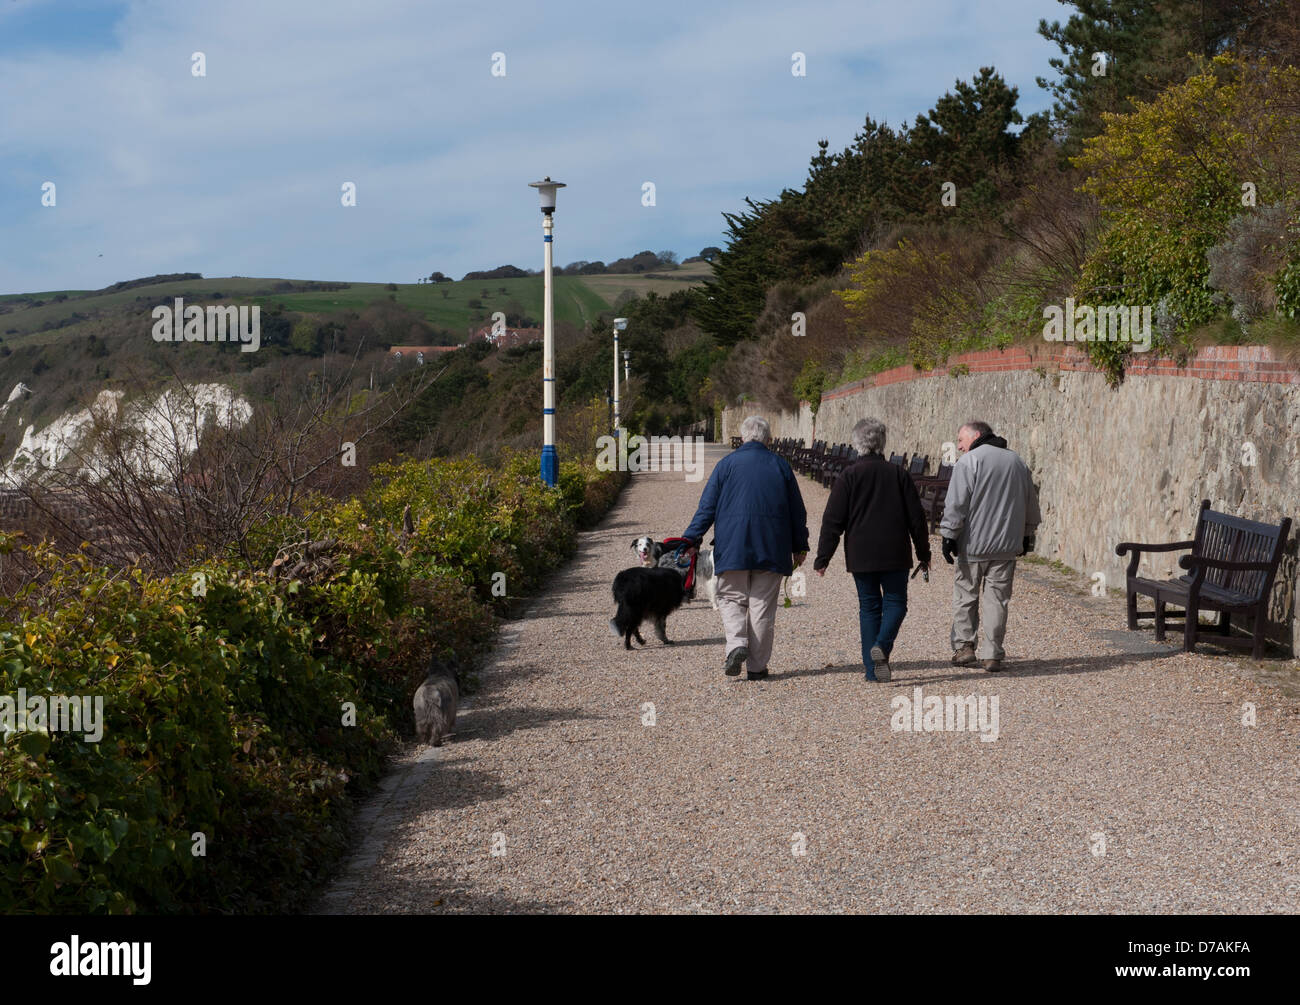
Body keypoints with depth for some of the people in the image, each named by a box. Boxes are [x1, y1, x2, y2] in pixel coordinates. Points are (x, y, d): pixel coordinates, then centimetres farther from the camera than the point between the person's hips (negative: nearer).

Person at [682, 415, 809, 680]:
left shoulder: (727, 463, 1)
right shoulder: (781, 466, 7)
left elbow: (707, 506, -2)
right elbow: (797, 511, 11)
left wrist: (692, 539, 2)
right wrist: (800, 547, 21)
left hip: (732, 547, -1)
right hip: (771, 548, 1)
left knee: (732, 598, 11)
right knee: (762, 605, 6)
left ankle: (736, 644, -14)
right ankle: (757, 666, 7)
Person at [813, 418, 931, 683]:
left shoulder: (848, 476, -3)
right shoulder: (898, 474, 2)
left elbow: (833, 521, -5)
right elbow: (916, 517, 5)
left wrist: (822, 558, -1)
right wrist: (923, 554, 13)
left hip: (860, 556, 0)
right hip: (895, 554, 0)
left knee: (869, 606, 8)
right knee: (895, 602, 9)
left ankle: (872, 669, 6)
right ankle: (882, 646, -17)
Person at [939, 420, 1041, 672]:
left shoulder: (968, 461, -6)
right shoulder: (1016, 461, 14)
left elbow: (956, 503, -13)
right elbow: (1031, 503, 21)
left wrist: (949, 536, -9)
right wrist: (1027, 535, 29)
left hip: (973, 544, -5)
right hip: (1007, 546, 5)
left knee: (965, 595, 9)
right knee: (997, 599, 5)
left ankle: (964, 646, 8)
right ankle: (992, 655, 4)